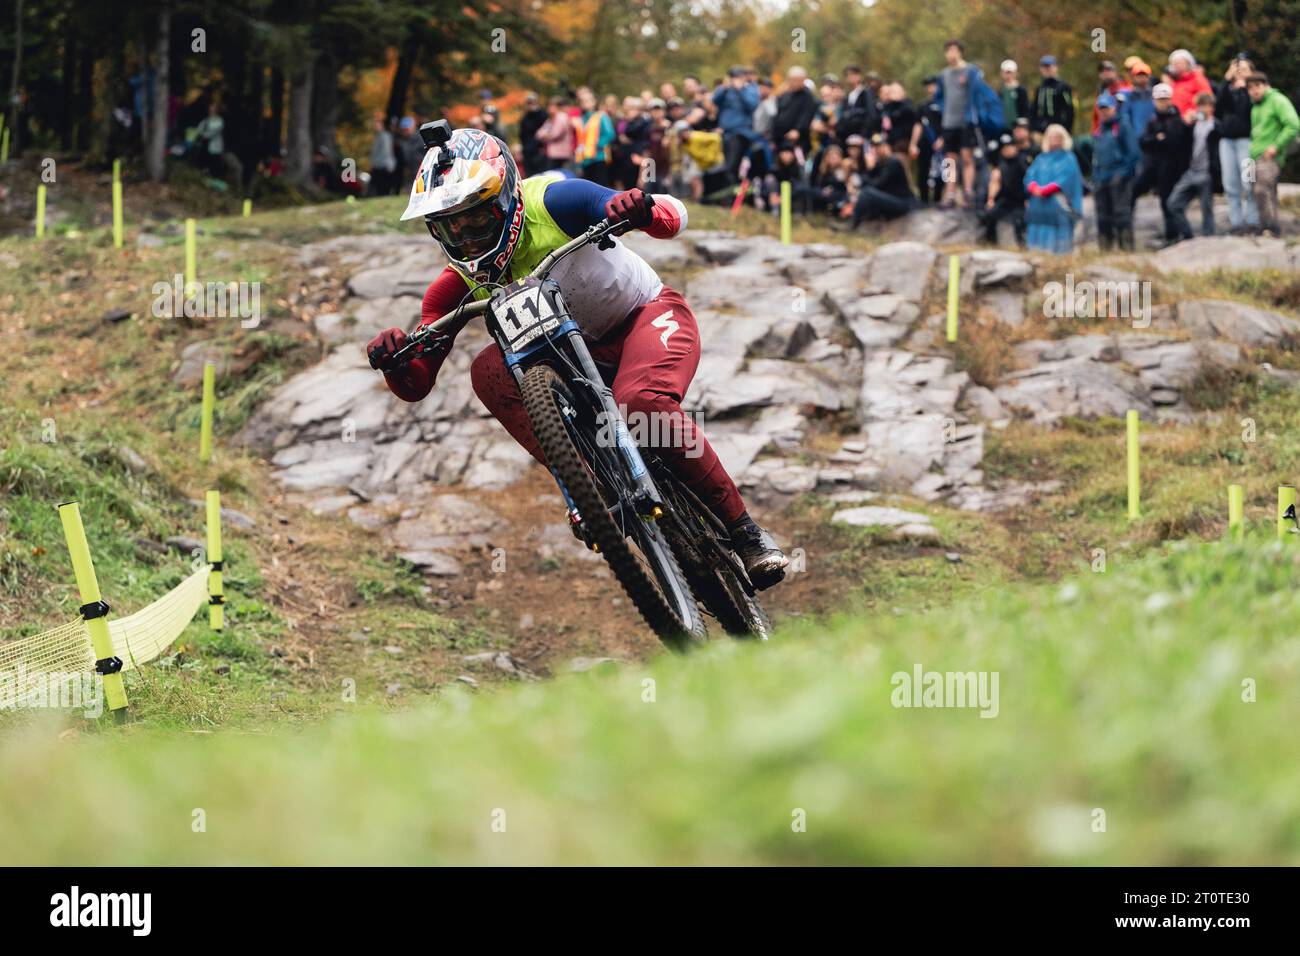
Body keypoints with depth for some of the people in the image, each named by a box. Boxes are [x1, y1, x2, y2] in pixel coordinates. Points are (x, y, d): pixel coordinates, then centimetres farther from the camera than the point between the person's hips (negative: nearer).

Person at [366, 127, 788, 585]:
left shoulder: (549, 201, -23)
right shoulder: (459, 283, -11)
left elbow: (673, 217, -28)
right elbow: (416, 385, -14)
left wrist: (641, 209, -52)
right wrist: (393, 358, -37)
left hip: (649, 314, -5)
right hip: (581, 350, 5)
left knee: (641, 400, -36)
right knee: (489, 372, -22)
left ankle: (744, 529, -20)